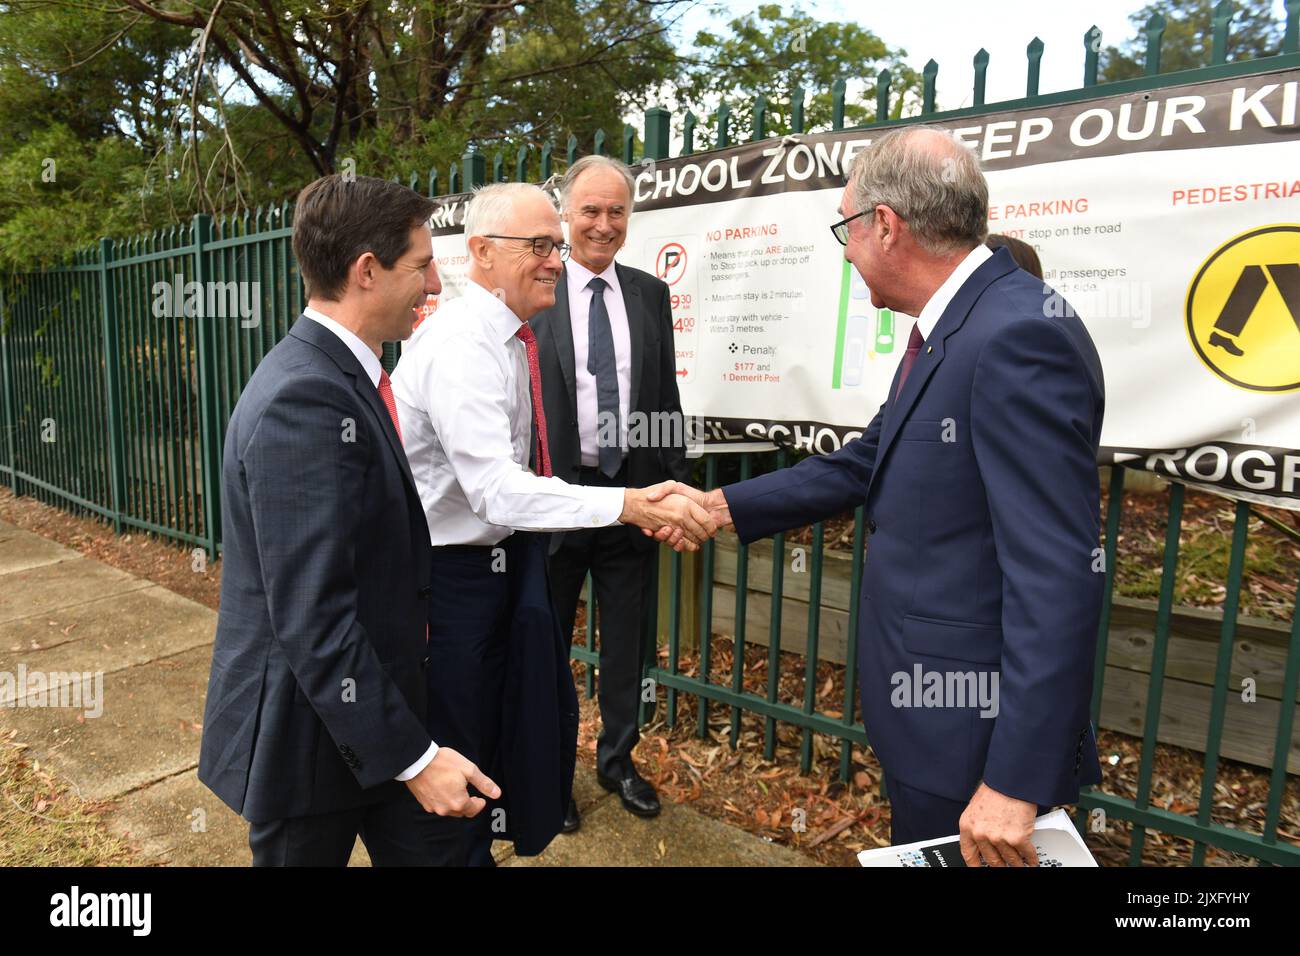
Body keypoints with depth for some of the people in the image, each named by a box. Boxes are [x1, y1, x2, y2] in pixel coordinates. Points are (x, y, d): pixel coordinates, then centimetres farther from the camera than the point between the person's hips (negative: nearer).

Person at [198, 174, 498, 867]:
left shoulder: (337, 373, 4)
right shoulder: (304, 401, -26)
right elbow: (311, 618, -27)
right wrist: (413, 755, -22)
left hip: (367, 705, 8)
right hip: (310, 731, -8)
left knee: (429, 848, 18)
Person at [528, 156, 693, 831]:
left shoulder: (651, 294, 6)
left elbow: (667, 398, 8)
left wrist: (678, 482, 5)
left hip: (633, 490, 4)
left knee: (626, 641, 16)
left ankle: (617, 760, 38)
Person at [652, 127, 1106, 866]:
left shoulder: (1019, 333, -25)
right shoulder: (950, 327, 6)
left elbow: (1058, 576, -27)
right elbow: (866, 465, 12)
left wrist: (1015, 780, -25)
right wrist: (723, 507, 11)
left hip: (976, 726, -9)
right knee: (920, 850, 27)